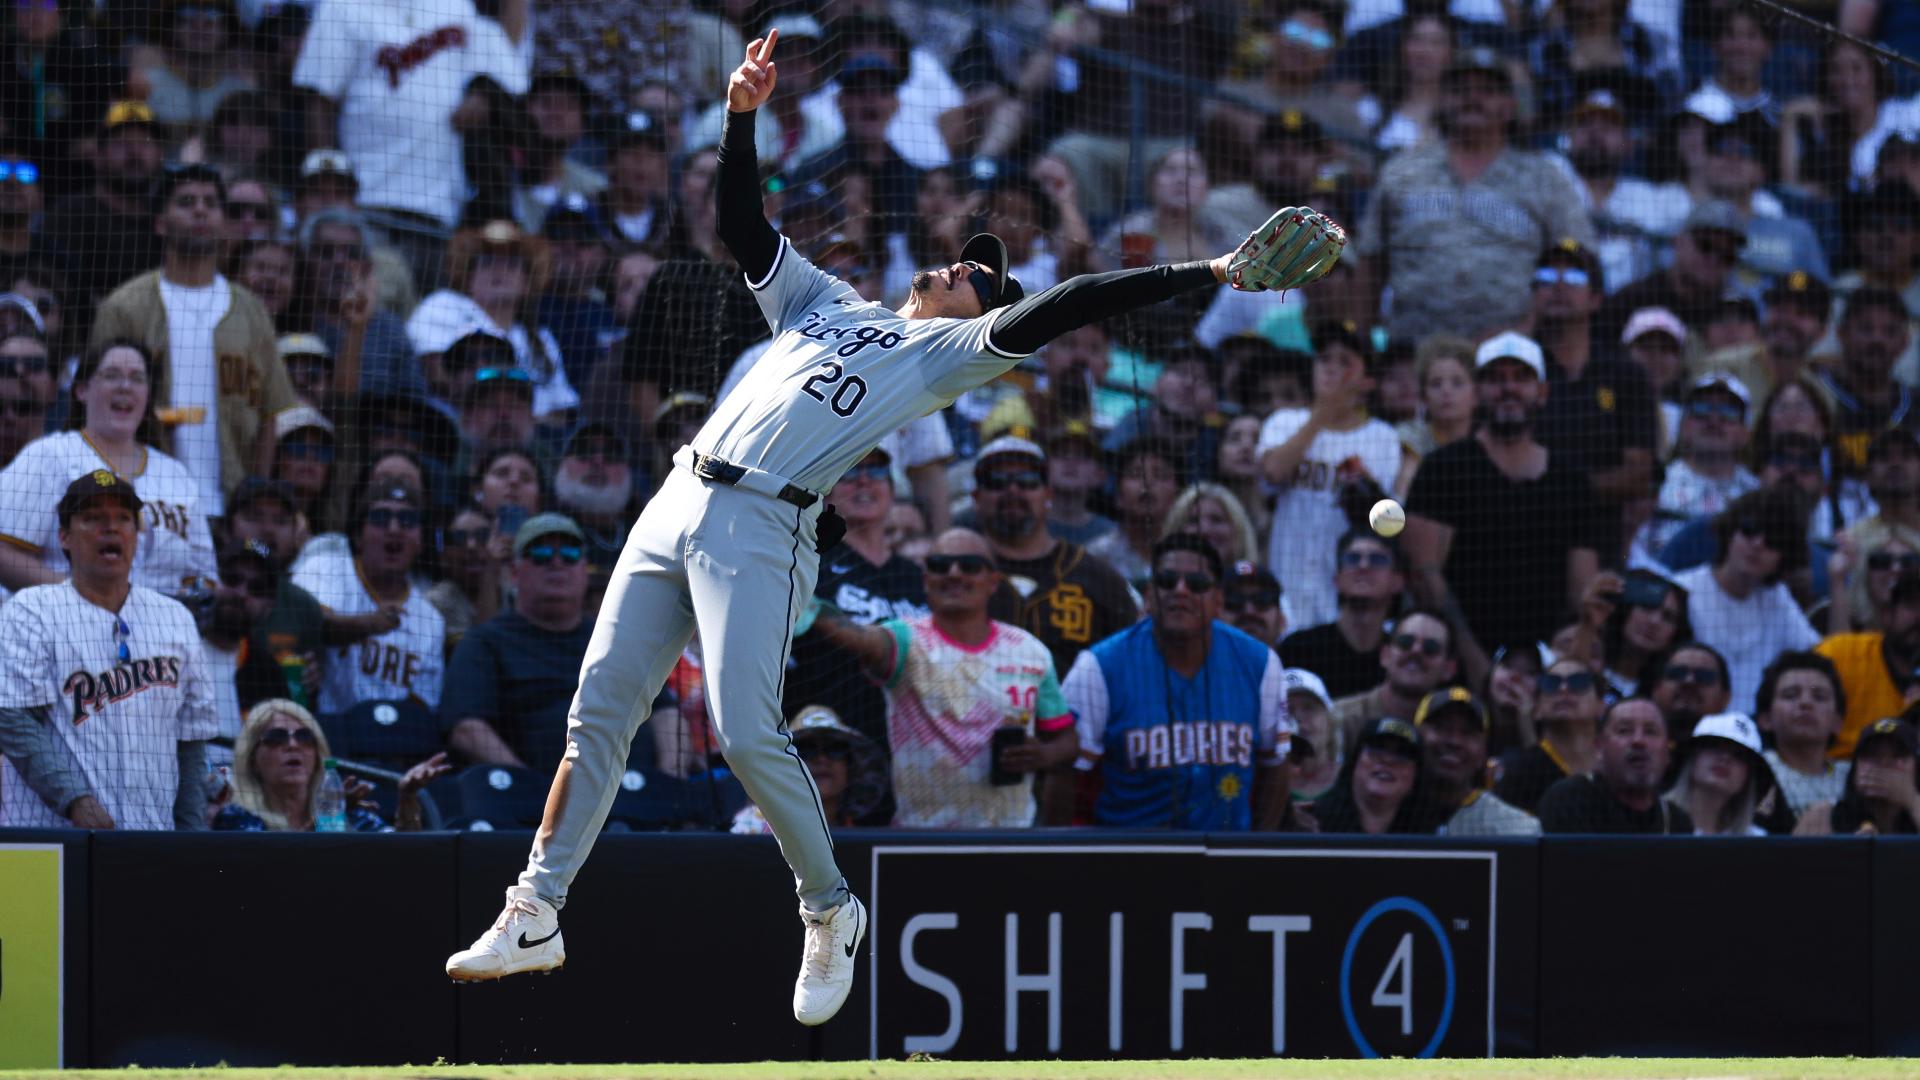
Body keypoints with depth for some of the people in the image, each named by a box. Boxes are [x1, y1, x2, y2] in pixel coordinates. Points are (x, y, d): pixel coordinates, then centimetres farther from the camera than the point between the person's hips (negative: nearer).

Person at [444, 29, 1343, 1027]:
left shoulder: (949, 351, 9)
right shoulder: (826, 302, 25)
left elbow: (1055, 311, -3)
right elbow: (740, 226, 25)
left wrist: (1202, 274, -11)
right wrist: (741, 117, 12)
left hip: (763, 527, -5)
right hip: (680, 499, 6)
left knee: (747, 731, -17)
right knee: (598, 713, 3)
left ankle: (829, 909, 4)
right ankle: (535, 918, 9)